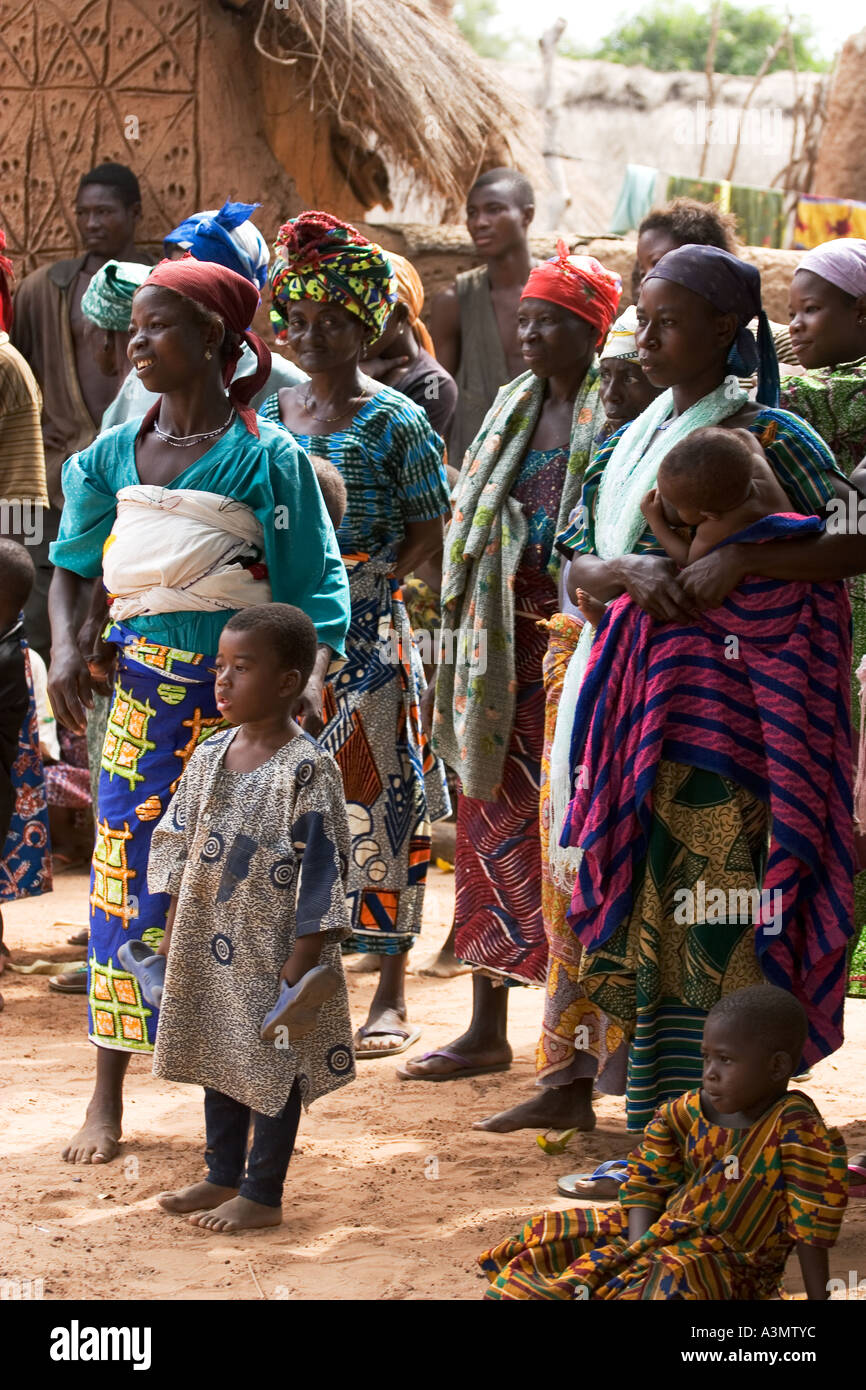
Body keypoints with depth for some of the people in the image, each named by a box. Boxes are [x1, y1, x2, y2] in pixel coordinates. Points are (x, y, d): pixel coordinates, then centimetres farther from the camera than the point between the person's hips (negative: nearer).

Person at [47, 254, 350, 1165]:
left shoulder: (268, 458, -6)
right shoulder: (115, 456, 6)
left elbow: (315, 586, -7)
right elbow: (72, 567, 14)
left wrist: (312, 676, -20)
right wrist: (65, 650, -3)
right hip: (142, 689, 3)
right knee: (127, 878, 3)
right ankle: (107, 1099, 11)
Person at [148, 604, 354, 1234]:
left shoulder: (306, 768, -16)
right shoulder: (210, 757, 5)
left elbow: (319, 865, -16)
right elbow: (181, 846, 14)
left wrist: (303, 957, -18)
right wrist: (175, 931, 13)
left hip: (274, 947, -7)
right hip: (210, 944, 7)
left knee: (273, 1065, 3)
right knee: (217, 1058, 17)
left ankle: (262, 1195, 12)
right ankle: (223, 1177, 31)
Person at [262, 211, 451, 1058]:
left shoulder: (393, 423, -2)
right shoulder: (269, 417, 10)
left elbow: (429, 536, -3)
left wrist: (369, 586, -13)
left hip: (368, 632, -4)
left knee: (377, 796, -2)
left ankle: (391, 994, 4)